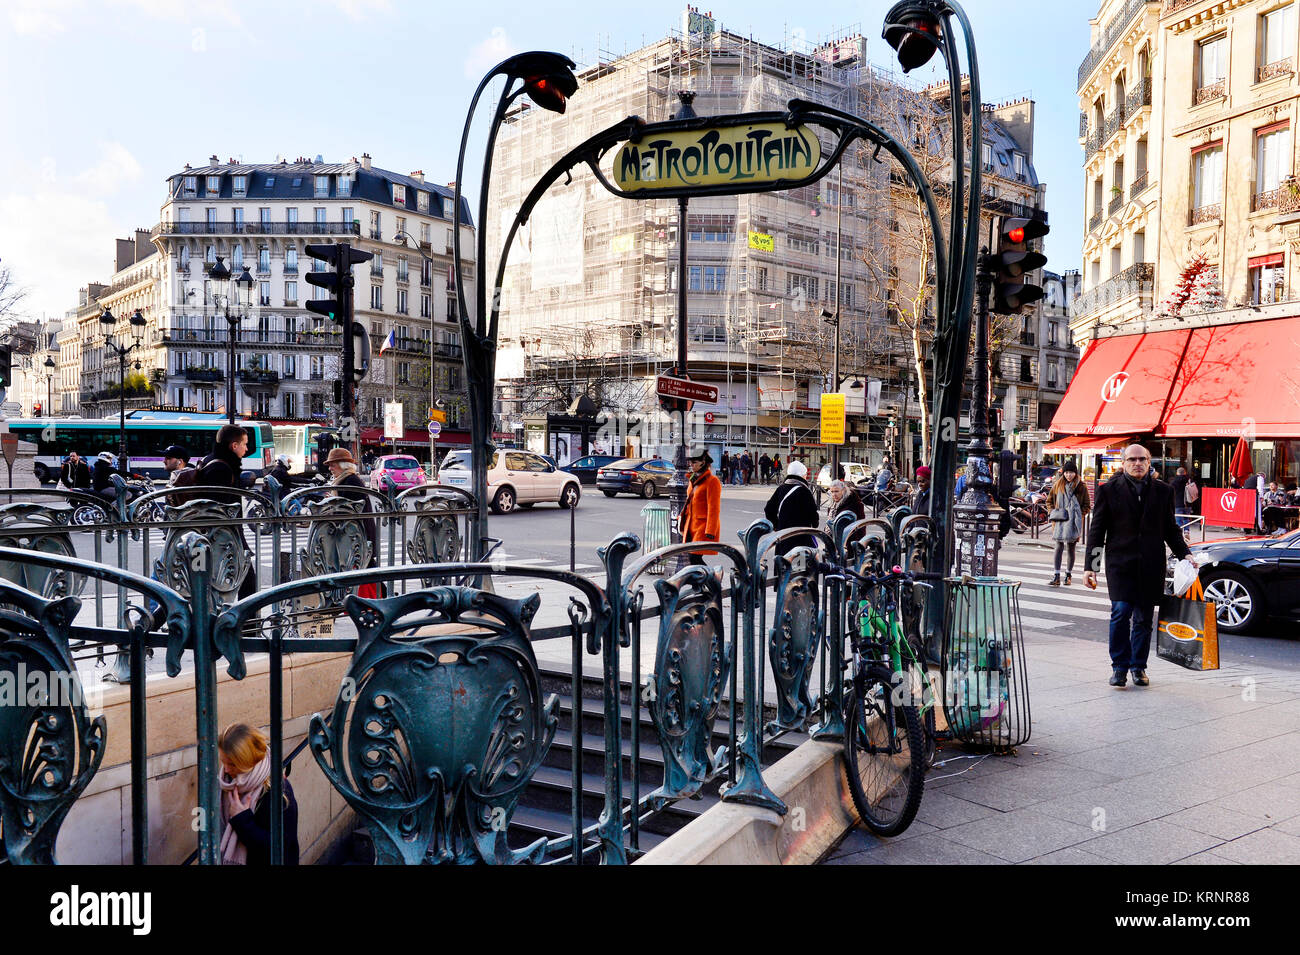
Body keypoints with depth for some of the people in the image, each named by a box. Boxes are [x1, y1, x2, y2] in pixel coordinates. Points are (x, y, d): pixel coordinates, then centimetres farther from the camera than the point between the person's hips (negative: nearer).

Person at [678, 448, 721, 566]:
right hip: (691, 525, 8)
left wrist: (710, 533, -20)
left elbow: (714, 509, -16)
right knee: (692, 558, 7)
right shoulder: (693, 480, 14)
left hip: (703, 526, -8)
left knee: (695, 558, -14)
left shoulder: (712, 481, -12)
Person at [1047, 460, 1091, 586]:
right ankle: (1056, 576, -10)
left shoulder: (1081, 488, -1)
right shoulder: (1057, 485, 6)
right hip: (1060, 522, 1)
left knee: (1071, 549, 7)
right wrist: (1052, 512, 1)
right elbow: (1049, 500, 17)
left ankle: (1068, 575, 21)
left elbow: (1087, 506, 5)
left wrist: (1078, 515, -10)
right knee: (1059, 547, -8)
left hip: (1074, 523, -1)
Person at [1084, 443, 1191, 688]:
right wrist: (1091, 567, -2)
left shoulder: (1163, 491, 9)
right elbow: (1097, 530, 2)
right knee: (1121, 613, -11)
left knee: (1144, 618, 7)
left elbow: (1171, 529, 17)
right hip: (1120, 562, -2)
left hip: (1151, 566, 2)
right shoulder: (1109, 490, 2)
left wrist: (1184, 554, 2)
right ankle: (1119, 666, 3)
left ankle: (1138, 666, 21)